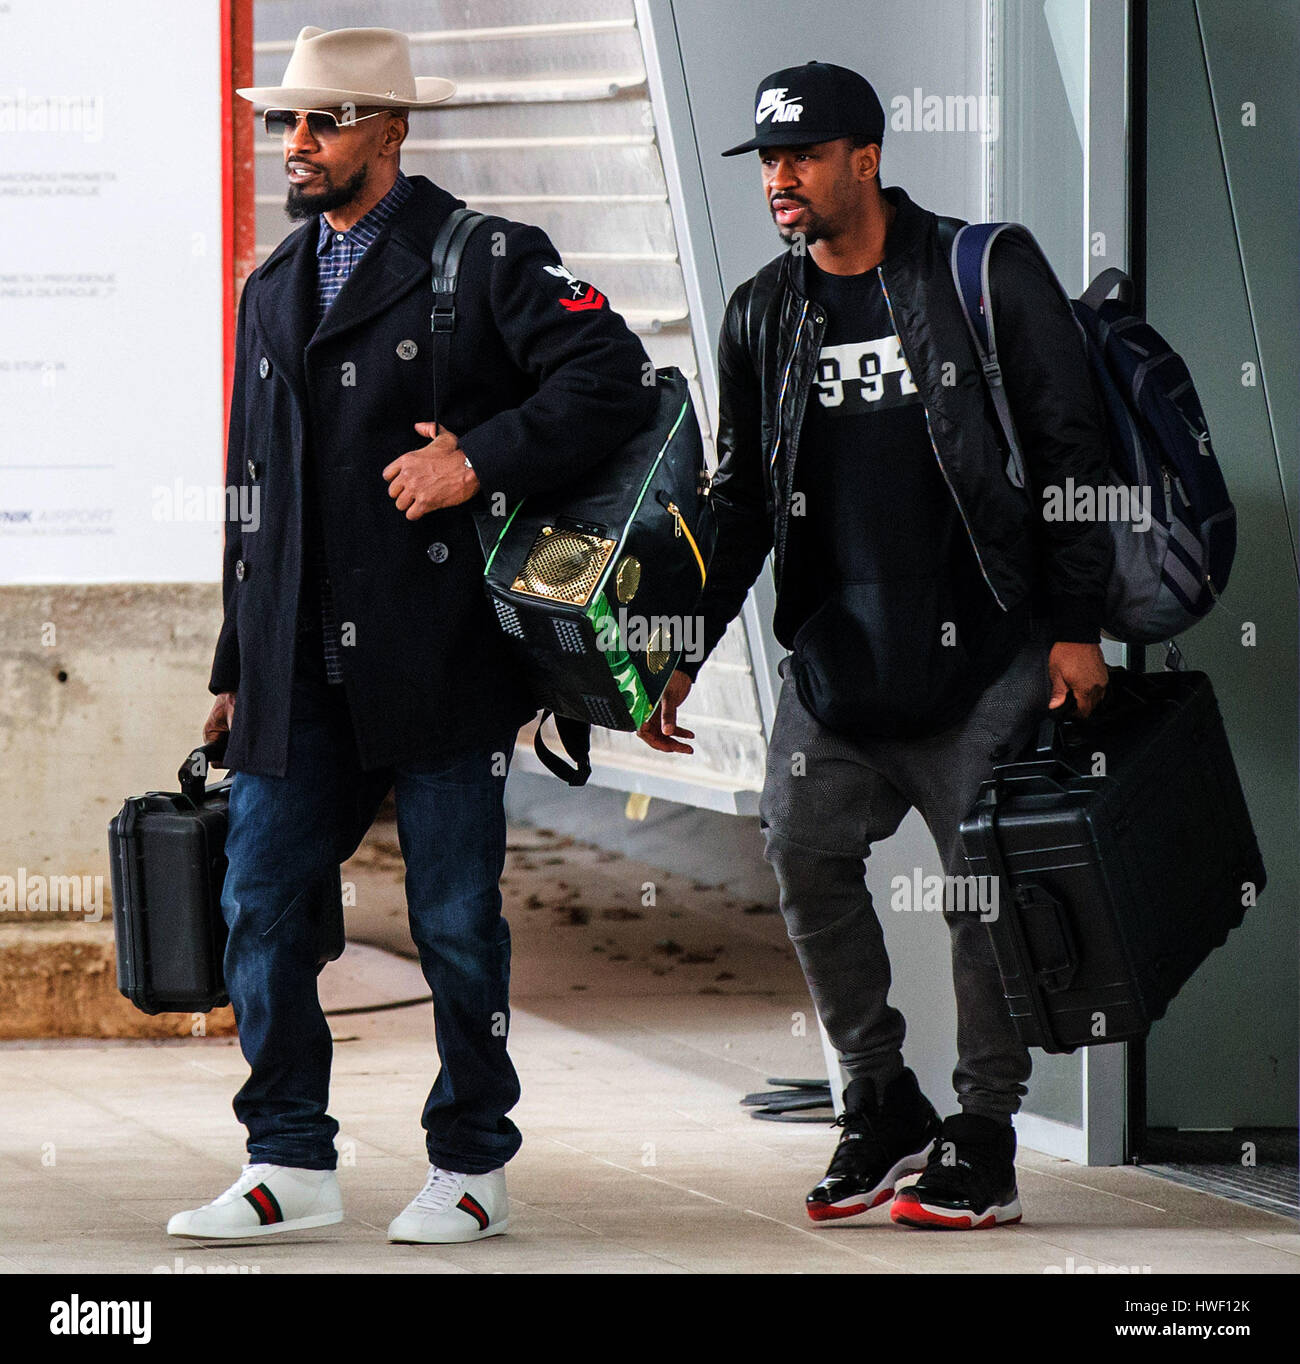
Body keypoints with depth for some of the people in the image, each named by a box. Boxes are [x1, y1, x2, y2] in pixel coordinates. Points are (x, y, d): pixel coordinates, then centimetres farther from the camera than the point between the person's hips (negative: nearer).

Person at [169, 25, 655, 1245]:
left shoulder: (485, 259, -1)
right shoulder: (272, 289, 19)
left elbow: (613, 380, -11)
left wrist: (477, 460, -18)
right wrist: (236, 667, 19)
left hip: (439, 655, -6)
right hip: (298, 672, 6)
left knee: (455, 918, 0)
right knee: (261, 905, 0)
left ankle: (470, 1168, 11)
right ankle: (290, 1165, 9)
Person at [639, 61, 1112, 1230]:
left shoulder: (985, 278, -3)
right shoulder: (763, 314, 11)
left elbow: (1068, 450, -3)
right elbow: (742, 502, 17)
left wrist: (1076, 624, -8)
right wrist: (685, 651, 11)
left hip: (981, 652, -4)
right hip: (835, 654, 5)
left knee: (984, 887, -2)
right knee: (805, 858, -2)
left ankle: (984, 1143, 8)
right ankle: (883, 1106, 14)